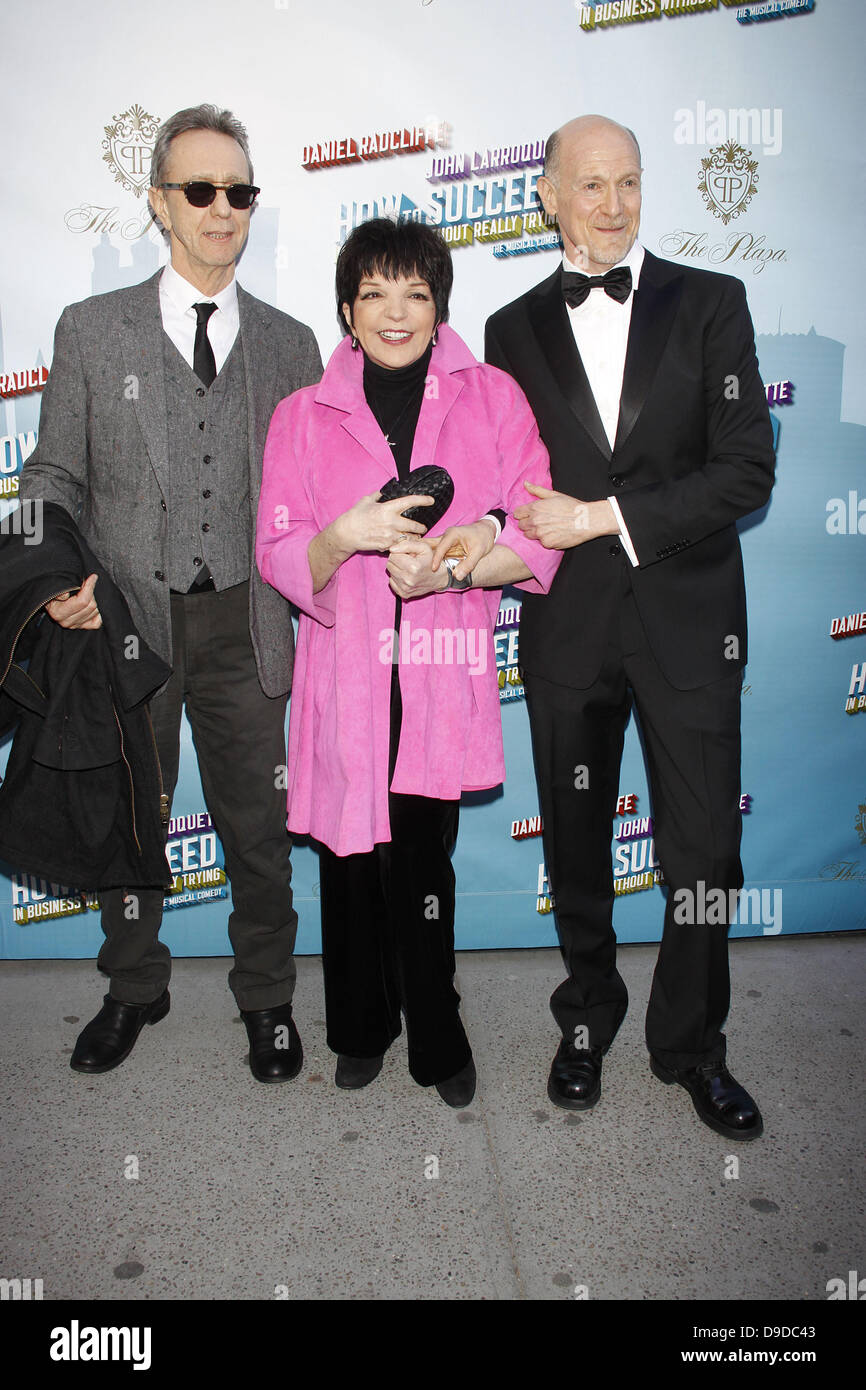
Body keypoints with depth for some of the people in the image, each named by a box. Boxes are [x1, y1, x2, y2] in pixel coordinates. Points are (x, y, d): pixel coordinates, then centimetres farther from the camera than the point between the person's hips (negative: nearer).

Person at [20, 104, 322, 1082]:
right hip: (125, 618, 0)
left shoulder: (290, 345, 8)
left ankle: (266, 998, 33)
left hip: (244, 624, 0)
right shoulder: (91, 331, 4)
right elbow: (56, 471, 4)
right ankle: (133, 990, 39)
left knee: (257, 826, 10)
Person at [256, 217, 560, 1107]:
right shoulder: (303, 416, 6)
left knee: (420, 864, 1)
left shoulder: (491, 398, 5)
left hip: (441, 674, -1)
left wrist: (448, 570, -17)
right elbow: (280, 561, 2)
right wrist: (348, 534, -18)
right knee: (350, 859, 8)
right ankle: (361, 1031, 32)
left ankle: (436, 1042, 25)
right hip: (344, 672, 1)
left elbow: (535, 540, 0)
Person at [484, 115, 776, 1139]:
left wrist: (608, 517, -13)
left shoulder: (711, 304, 3)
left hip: (687, 621, -1)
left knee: (704, 852, 4)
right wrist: (532, 536, -9)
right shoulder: (514, 329, 9)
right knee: (575, 843, 13)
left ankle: (691, 1045, 28)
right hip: (566, 626, 2)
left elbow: (748, 472, -6)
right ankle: (587, 1022, 35)